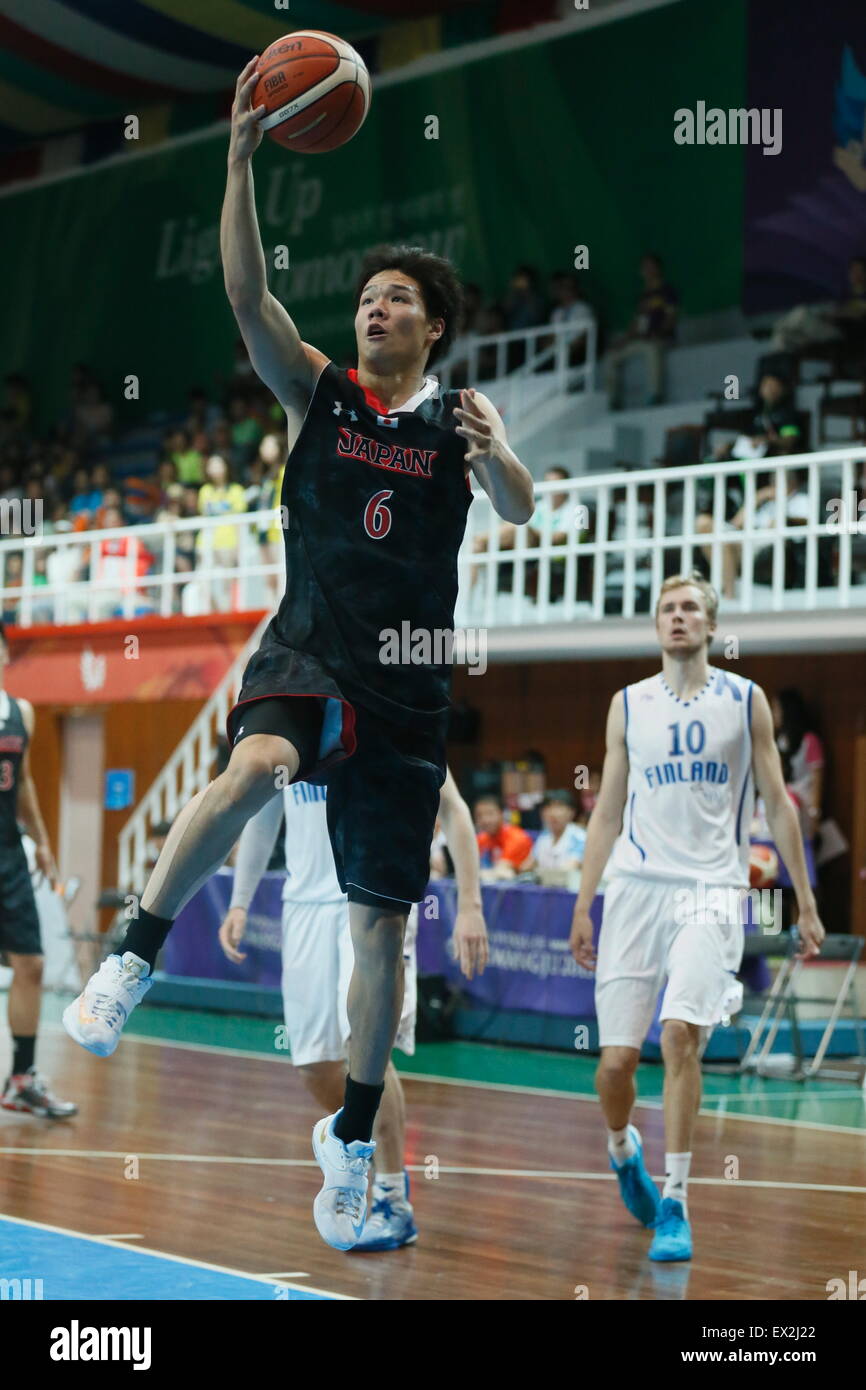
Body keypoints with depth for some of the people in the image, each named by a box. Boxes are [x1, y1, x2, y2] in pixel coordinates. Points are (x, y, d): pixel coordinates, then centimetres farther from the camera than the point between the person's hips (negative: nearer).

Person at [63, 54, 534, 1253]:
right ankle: (135, 958, -21)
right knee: (254, 768, -37)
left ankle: (353, 1137, 21)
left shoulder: (463, 414, 5)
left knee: (383, 921, 5)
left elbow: (520, 512, -12)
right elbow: (247, 297, -9)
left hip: (408, 686, 1)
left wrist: (494, 458, -34)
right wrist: (242, 157, -19)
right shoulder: (318, 389, 6)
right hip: (306, 652, -1)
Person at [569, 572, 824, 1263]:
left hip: (712, 889, -2)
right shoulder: (628, 705, 10)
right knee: (615, 1058, -1)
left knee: (681, 1034, -20)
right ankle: (622, 1148, 32)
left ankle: (675, 1206, -12)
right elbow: (608, 812, 14)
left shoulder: (746, 700, 6)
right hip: (637, 887, 2)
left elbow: (777, 804, 9)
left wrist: (805, 901, 6)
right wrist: (583, 905, 10)